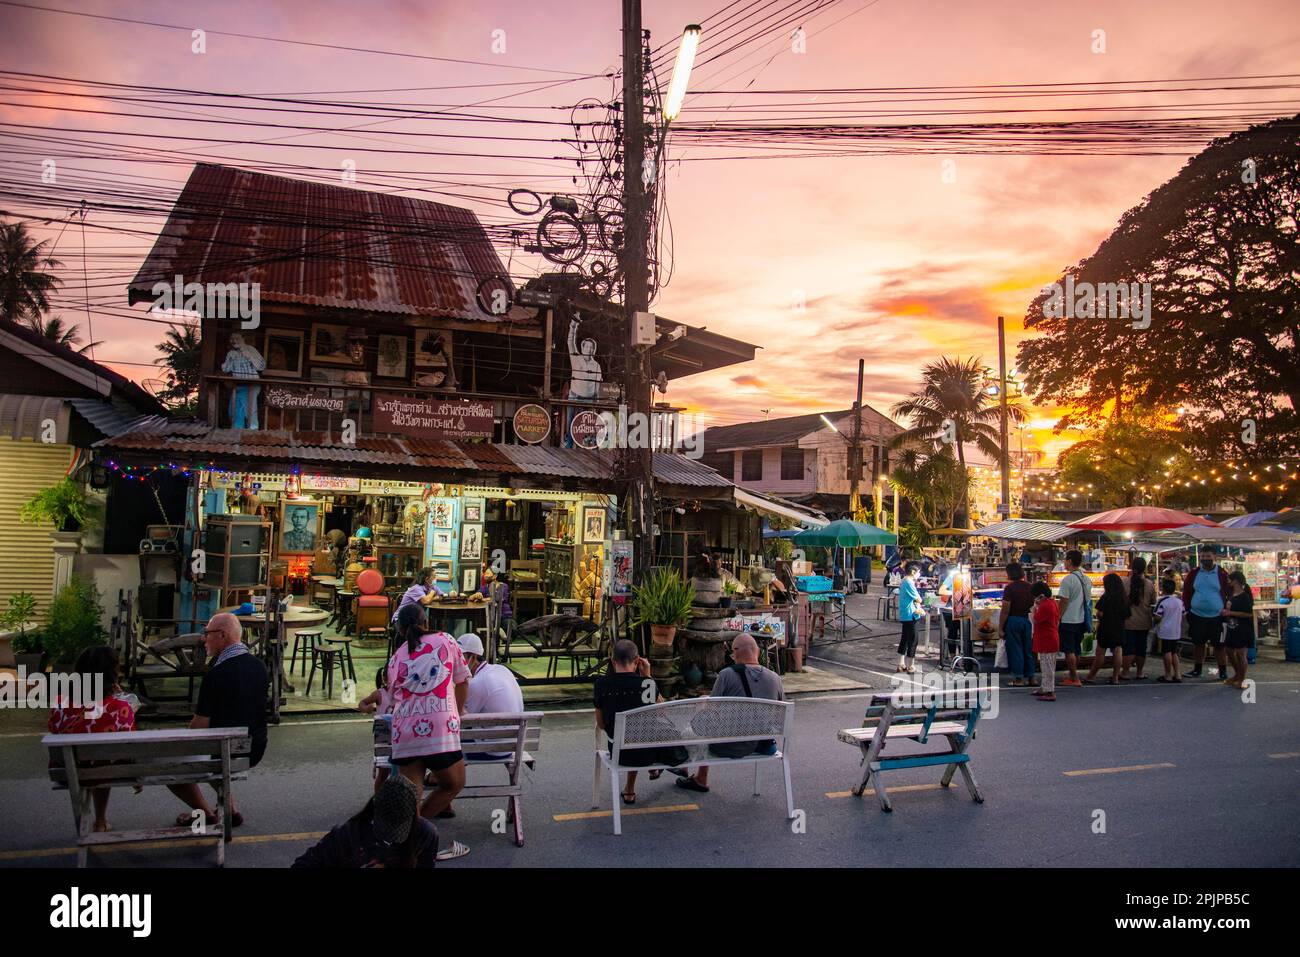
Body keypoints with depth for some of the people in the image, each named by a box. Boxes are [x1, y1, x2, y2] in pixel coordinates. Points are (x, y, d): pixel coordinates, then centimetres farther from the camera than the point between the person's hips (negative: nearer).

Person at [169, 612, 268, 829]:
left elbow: (200, 726, -16)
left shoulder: (216, 675, -22)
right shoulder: (258, 665, 1)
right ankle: (230, 809, 25)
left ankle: (206, 814, 14)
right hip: (256, 751, 7)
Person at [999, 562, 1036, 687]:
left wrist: (1000, 628, -9)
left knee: (1015, 649, 2)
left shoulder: (1009, 588, -14)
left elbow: (1005, 610, -14)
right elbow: (1033, 606, 9)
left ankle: (1018, 678, 5)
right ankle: (1030, 677, 19)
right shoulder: (1029, 587, 4)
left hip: (1013, 620, -5)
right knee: (1028, 648, 14)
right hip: (1027, 619, 6)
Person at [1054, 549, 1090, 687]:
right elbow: (1088, 600, 15)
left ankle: (1074, 678, 2)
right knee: (1076, 650, 16)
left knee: (1069, 650, -1)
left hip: (1068, 620, -8)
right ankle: (1073, 674, 25)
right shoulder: (1086, 579, 7)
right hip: (1081, 620, 8)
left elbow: (1064, 602, -18)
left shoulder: (1068, 579, -18)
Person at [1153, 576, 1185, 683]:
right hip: (1177, 632, 6)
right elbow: (1183, 614, 15)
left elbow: (1157, 618, -17)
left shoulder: (1162, 602, -15)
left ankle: (1168, 675, 4)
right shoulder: (1180, 601, 6)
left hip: (1165, 632, -6)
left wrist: (1152, 616, 3)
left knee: (1166, 652, 0)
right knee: (1174, 652, 16)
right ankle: (1177, 674, 15)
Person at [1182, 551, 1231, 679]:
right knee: (1198, 644, 12)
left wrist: (1225, 609, -5)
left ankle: (1223, 672, 12)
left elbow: (1231, 593, 1)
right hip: (1197, 616, 3)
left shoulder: (1222, 574, -4)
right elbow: (1186, 591, 10)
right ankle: (1196, 670, 23)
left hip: (1217, 617, -3)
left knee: (1219, 645, 2)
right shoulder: (1194, 573, 4)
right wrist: (1188, 608, 4)